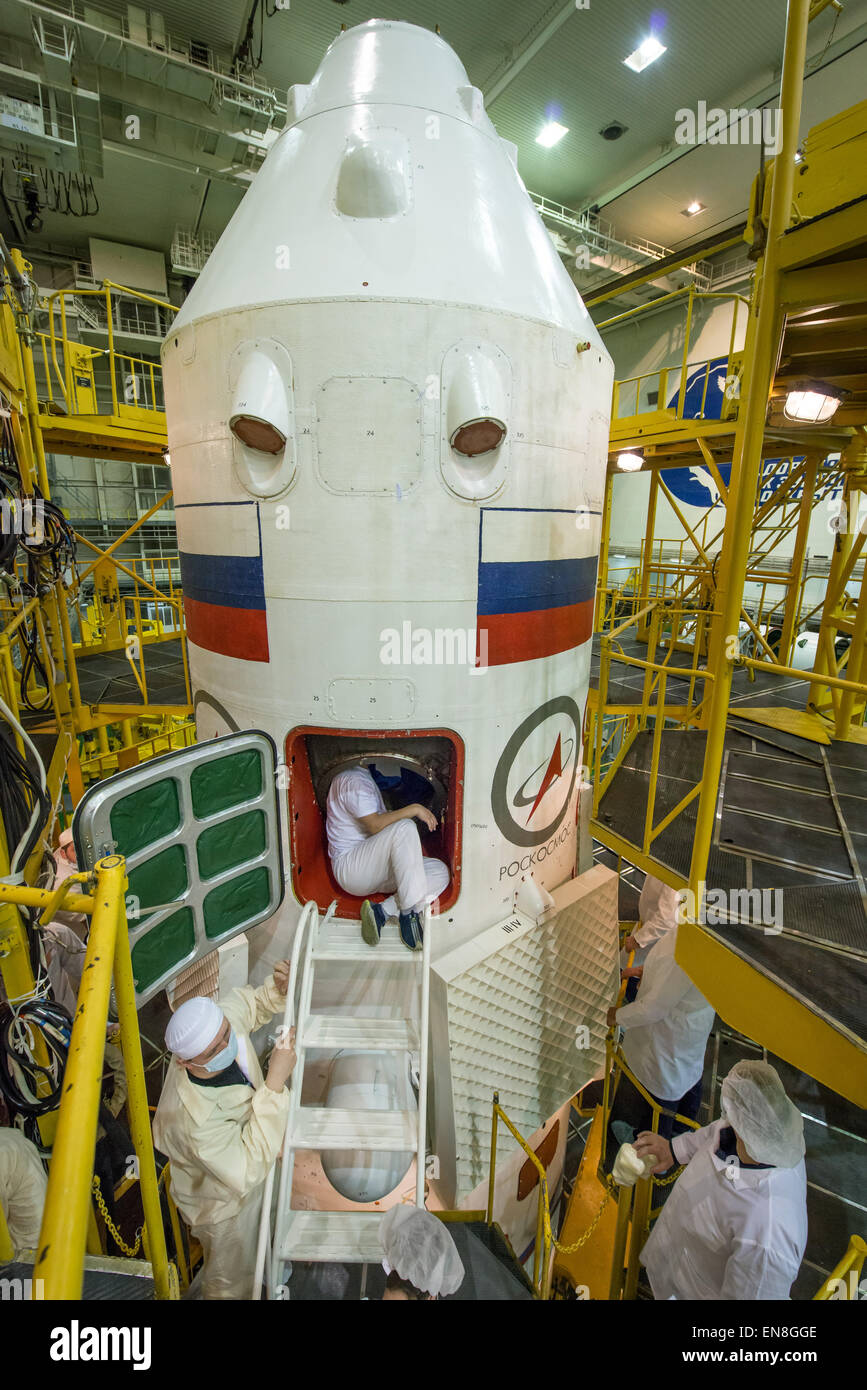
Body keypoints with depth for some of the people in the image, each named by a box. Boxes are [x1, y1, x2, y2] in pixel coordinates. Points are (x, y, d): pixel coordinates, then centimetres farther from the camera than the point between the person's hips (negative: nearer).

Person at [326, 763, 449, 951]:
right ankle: (408, 913, -29)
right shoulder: (352, 780, -13)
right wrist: (414, 809, -22)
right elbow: (375, 825, -23)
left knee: (440, 872, -8)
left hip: (375, 868, 10)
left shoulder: (365, 779, 20)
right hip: (349, 867, -10)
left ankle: (381, 912, -16)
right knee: (404, 828, -34)